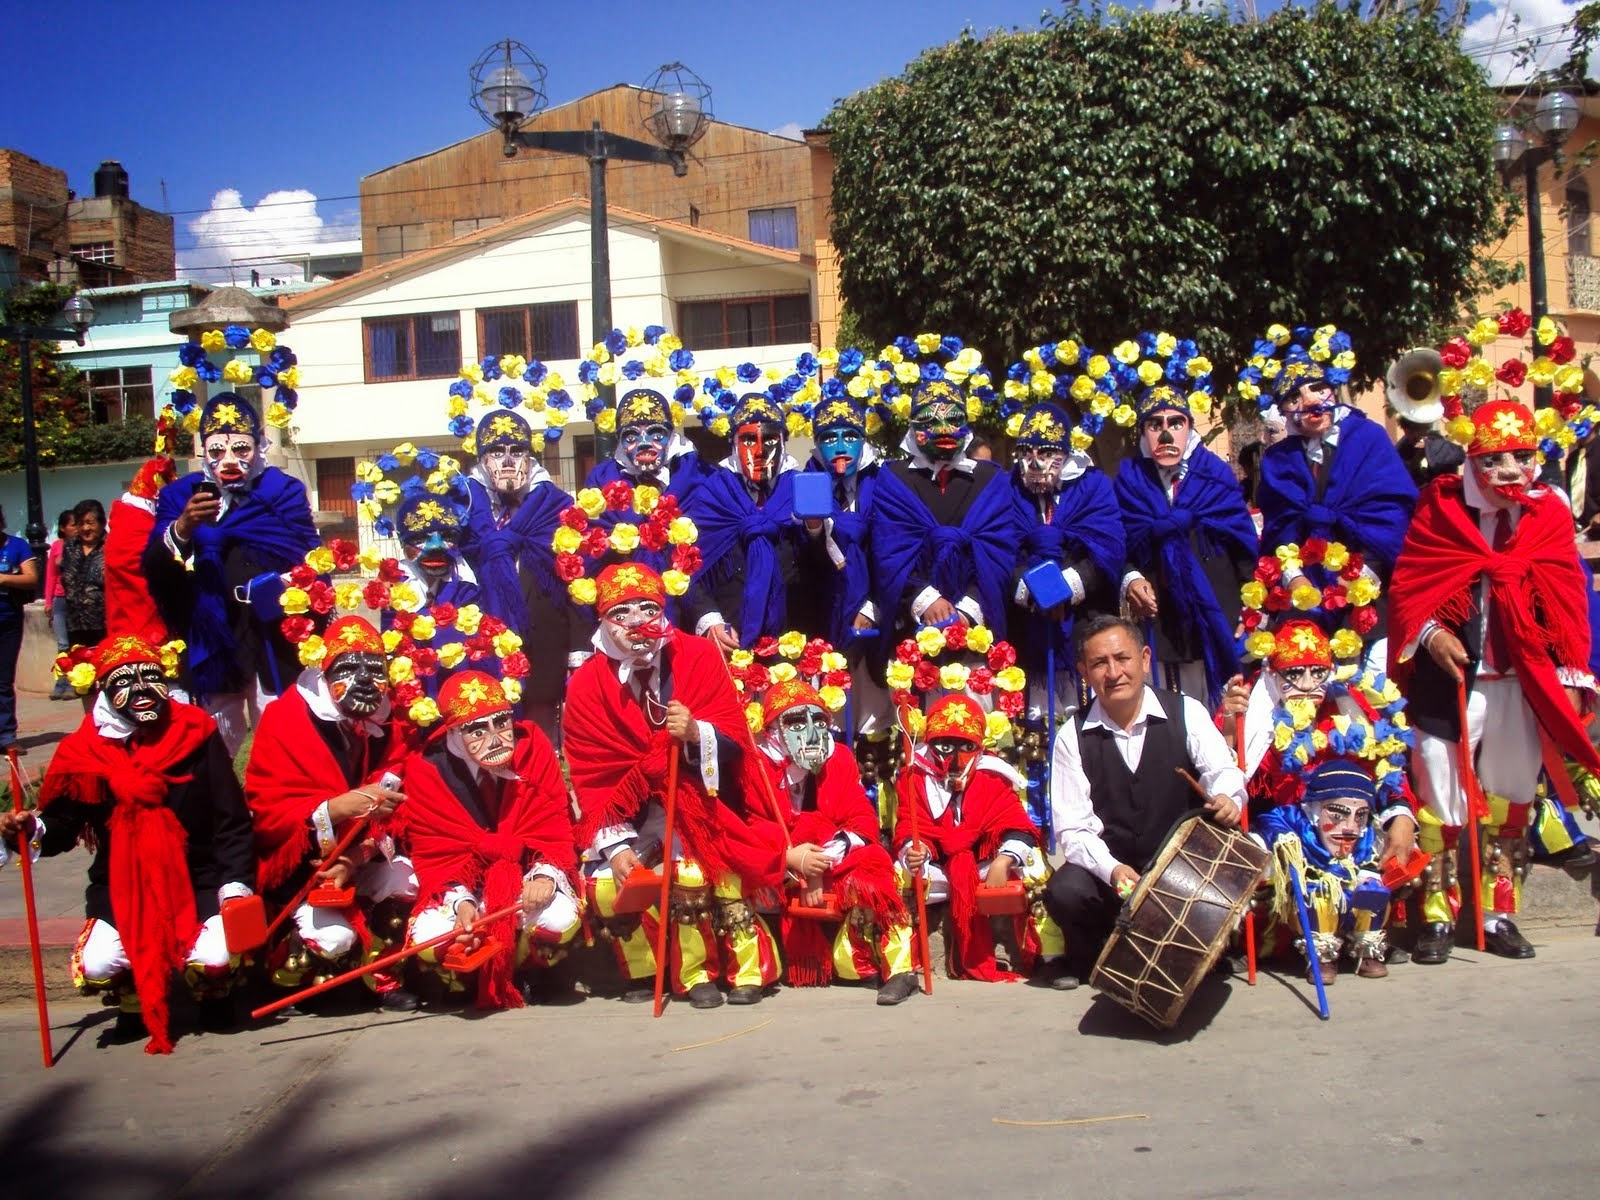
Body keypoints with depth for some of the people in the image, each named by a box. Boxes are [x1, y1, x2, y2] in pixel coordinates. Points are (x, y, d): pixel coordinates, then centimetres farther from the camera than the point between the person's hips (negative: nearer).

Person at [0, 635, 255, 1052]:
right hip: (120, 889, 2)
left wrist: (236, 885, -14)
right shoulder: (85, 752, -2)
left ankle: (214, 994, 16)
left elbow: (233, 820, -5)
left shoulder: (196, 735, -5)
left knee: (214, 961, -25)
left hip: (199, 884, -1)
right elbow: (62, 823, 6)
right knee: (97, 967, -22)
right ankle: (134, 999, 16)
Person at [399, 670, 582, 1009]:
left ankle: (533, 971, 5)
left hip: (528, 873, 0)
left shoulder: (533, 746, -12)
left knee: (559, 919, -32)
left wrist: (546, 875, -29)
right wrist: (460, 901, -28)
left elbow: (554, 826, -9)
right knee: (430, 938, -29)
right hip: (462, 882, 0)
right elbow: (435, 851, -10)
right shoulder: (426, 767, -13)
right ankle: (481, 976, 7)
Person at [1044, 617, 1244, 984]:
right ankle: (1097, 958, 4)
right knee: (1064, 892, -31)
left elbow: (1222, 771, -16)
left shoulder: (1187, 713, -1)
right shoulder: (1073, 736, -1)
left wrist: (1227, 798, -42)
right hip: (1106, 866, 0)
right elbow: (1072, 828, -7)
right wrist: (1111, 869, -26)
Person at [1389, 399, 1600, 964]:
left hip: (1520, 684, 2)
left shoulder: (1549, 515, 2)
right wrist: (1428, 633, -19)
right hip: (1450, 677, -2)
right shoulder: (1442, 506, -3)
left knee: (1511, 799, 11)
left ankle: (1500, 915, 23)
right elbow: (1407, 582, -3)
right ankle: (1437, 918, 11)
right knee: (1439, 795, -1)